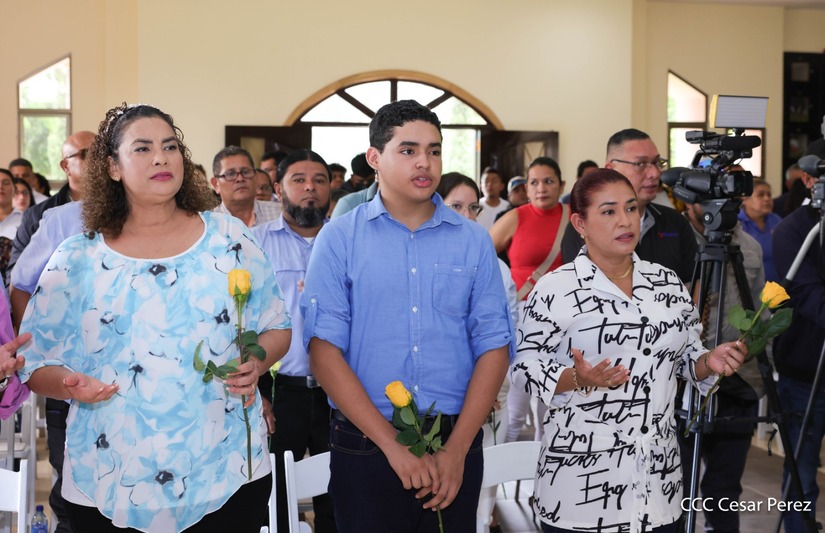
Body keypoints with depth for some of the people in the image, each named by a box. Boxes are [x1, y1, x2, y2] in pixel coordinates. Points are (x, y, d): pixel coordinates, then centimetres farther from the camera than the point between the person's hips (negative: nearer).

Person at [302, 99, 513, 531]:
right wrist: (393, 445, -14)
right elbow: (324, 348, -9)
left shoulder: (474, 241, 4)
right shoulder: (339, 239, -2)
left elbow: (494, 346, 0)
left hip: (456, 445, 2)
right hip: (365, 444, -1)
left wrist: (456, 450, -9)